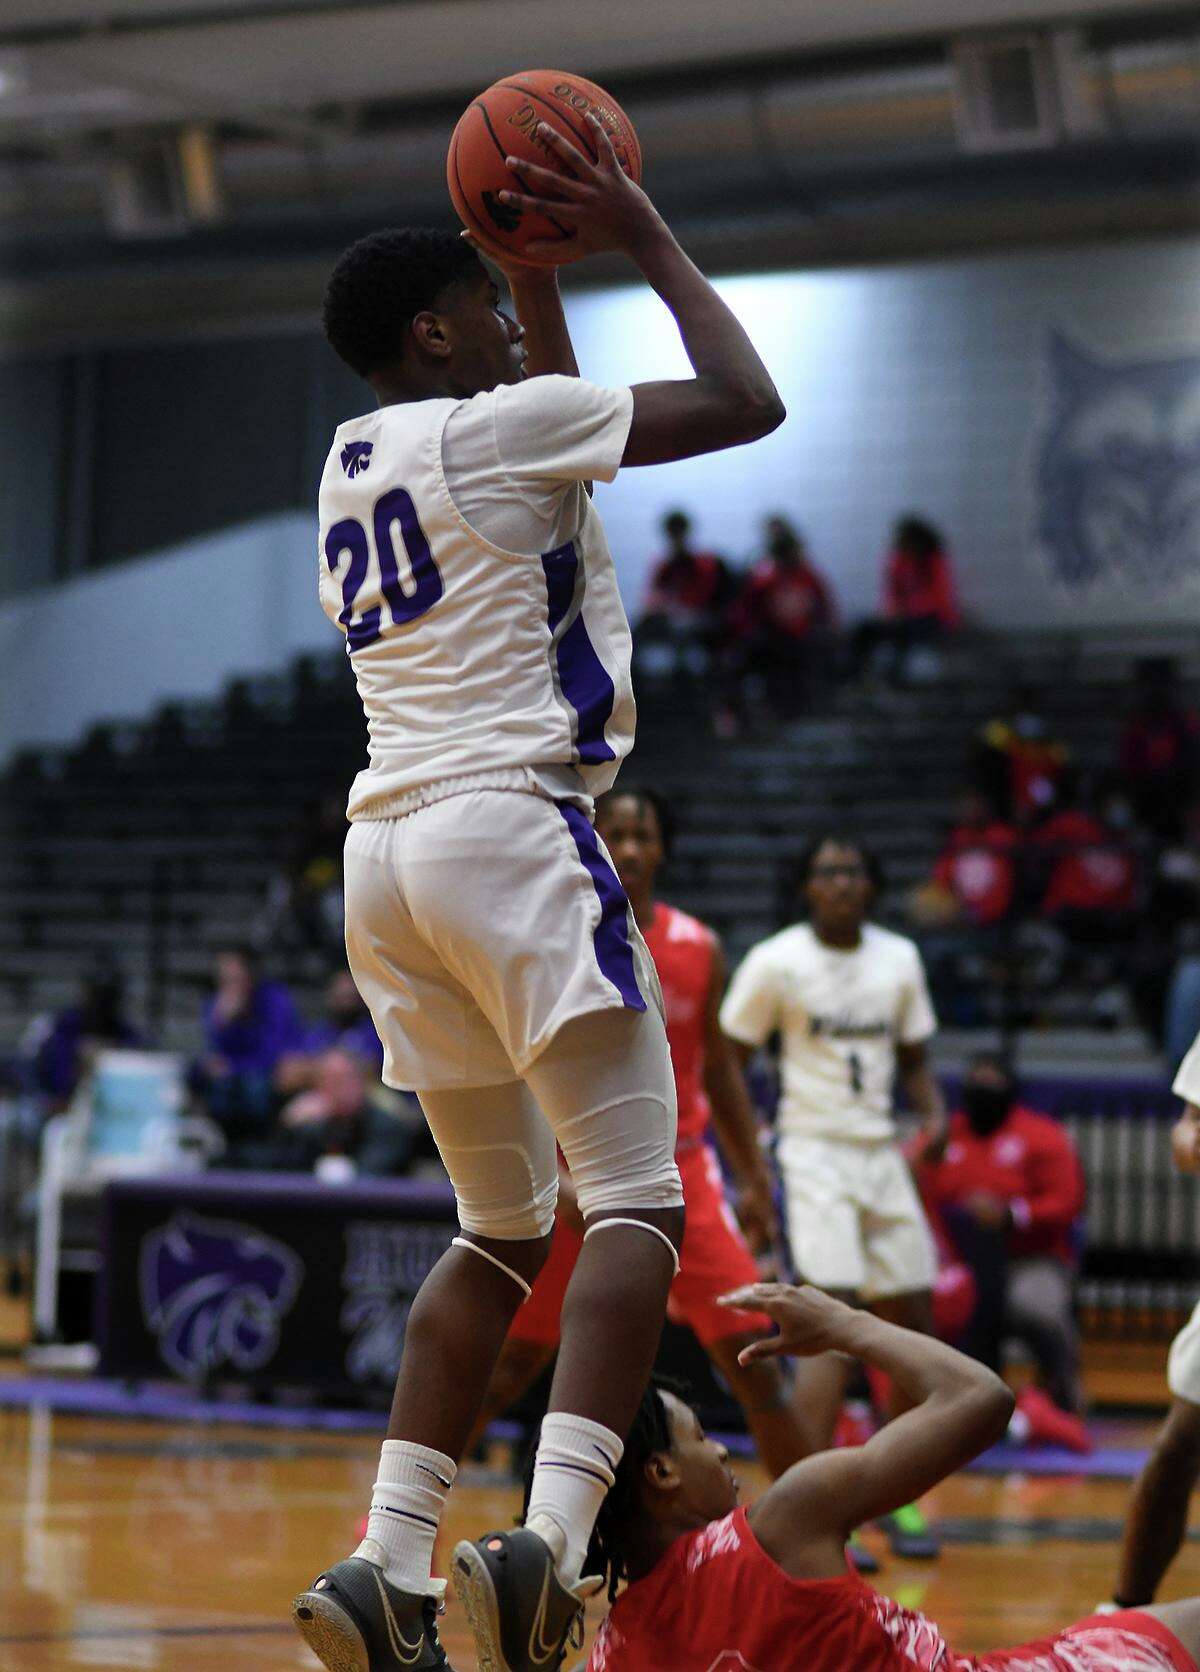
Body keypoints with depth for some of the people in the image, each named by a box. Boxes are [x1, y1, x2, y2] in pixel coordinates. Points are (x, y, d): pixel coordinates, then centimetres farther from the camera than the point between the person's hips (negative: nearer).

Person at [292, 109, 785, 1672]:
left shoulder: (354, 457, 21)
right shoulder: (492, 424, -3)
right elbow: (747, 402, -3)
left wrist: (537, 255, 36)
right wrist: (646, 237, 7)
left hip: (386, 848, 9)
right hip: (508, 827, -9)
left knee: (504, 1226, 15)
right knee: (636, 1203, -11)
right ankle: (550, 1543, -31)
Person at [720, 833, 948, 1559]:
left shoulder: (900, 959, 7)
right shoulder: (777, 961, -7)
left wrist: (934, 1113, -4)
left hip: (882, 1152, 6)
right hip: (815, 1150, -6)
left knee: (915, 1322, 7)